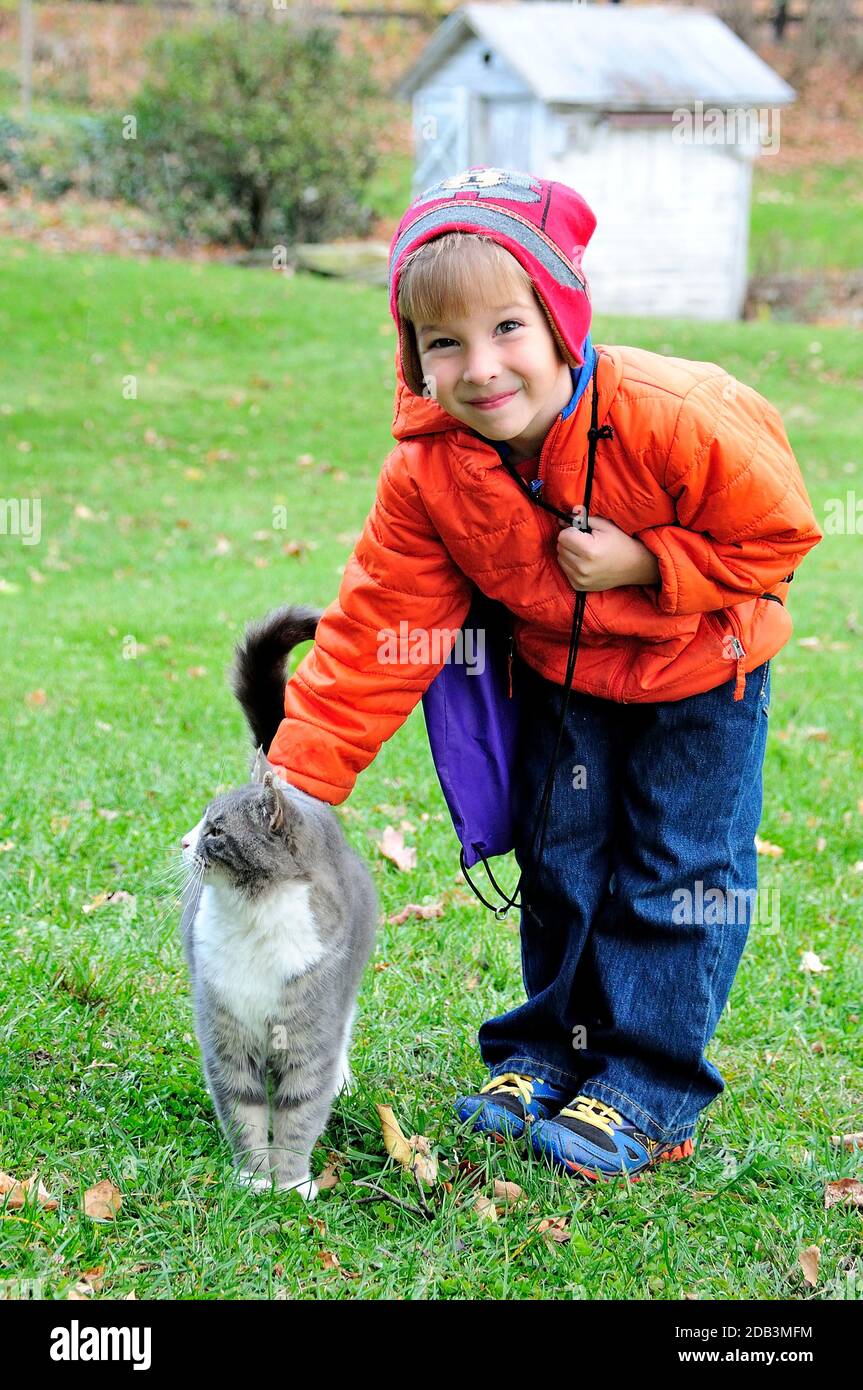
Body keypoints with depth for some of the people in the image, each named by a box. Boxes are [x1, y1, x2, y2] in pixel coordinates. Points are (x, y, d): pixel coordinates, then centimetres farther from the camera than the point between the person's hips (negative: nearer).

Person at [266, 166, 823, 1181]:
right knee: (560, 859, 12)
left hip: (699, 670, -3)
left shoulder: (676, 418, -36)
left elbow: (775, 532, -21)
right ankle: (550, 1052, 30)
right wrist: (294, 784, -25)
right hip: (561, 674, 3)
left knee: (679, 871, 0)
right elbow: (373, 635, -20)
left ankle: (647, 1088, 11)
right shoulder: (426, 471, -24)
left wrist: (643, 563, -32)